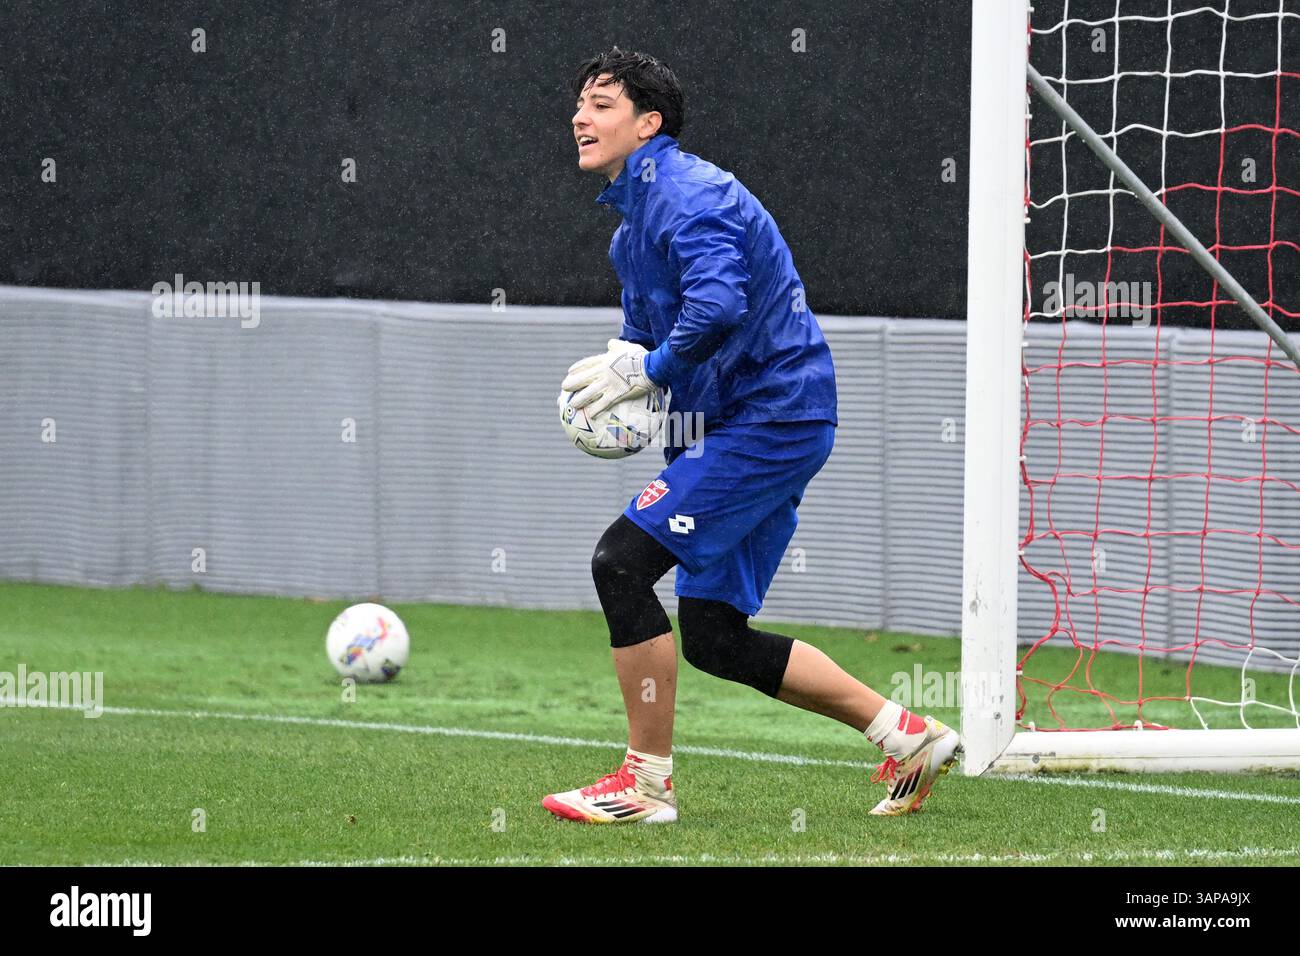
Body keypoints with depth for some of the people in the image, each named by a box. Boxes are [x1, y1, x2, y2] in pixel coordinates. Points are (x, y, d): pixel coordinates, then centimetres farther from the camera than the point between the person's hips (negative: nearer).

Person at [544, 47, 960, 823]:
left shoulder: (687, 192, -15)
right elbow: (647, 331, 27)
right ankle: (907, 736, 15)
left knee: (623, 561, -16)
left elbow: (717, 305, -30)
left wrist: (648, 370, -16)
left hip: (774, 416, -11)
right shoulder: (633, 220, 18)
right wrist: (621, 363, 4)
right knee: (714, 636, 9)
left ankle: (647, 781, -10)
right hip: (759, 428, 11)